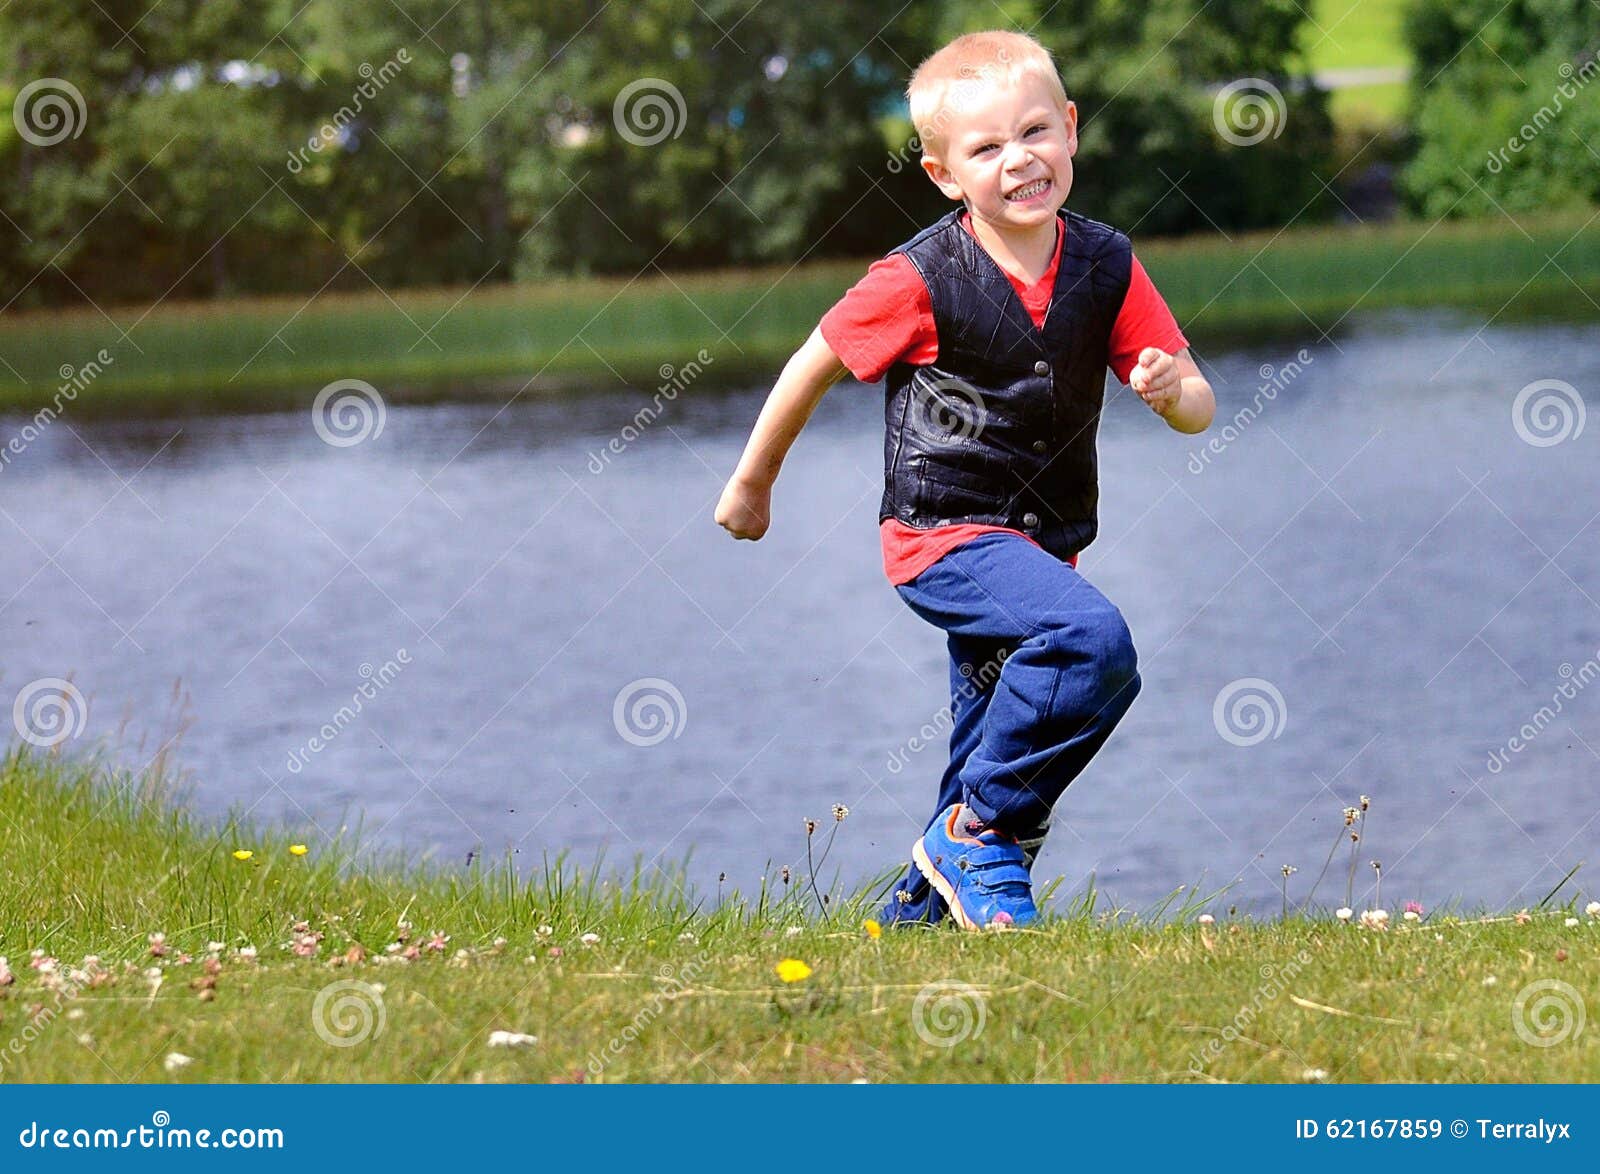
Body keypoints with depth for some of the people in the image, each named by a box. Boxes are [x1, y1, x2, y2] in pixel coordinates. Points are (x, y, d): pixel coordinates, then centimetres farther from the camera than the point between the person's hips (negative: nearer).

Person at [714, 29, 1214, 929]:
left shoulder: (1106, 266, -3)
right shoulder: (923, 281, -14)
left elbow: (1200, 408, 0)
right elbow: (815, 367, 0)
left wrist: (1172, 391, -24)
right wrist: (753, 483, 9)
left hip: (1041, 543, 6)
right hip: (947, 537, -6)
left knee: (996, 768, 13)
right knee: (1094, 640, -30)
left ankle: (917, 917, 31)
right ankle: (983, 833, -17)